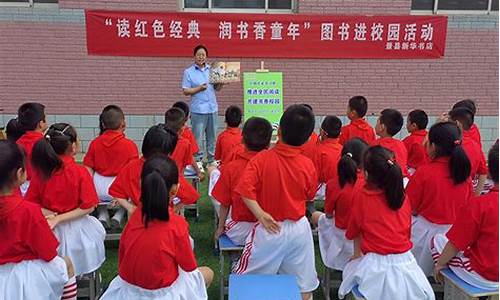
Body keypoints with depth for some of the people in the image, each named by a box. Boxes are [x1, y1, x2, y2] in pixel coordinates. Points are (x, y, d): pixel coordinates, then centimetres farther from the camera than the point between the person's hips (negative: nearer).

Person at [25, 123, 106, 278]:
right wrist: (59, 218, -17)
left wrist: (50, 215, -12)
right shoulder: (80, 172, -20)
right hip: (75, 229, -3)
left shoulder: (41, 171, -10)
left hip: (49, 229, 3)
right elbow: (88, 207, -19)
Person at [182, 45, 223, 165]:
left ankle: (211, 160, 20)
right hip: (198, 110, -4)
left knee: (212, 137, 10)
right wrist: (199, 88, -16)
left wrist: (221, 82, -5)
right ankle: (197, 161, 6)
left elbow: (217, 88, 15)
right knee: (198, 138, -3)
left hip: (212, 109, 4)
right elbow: (185, 91, -5)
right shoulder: (188, 72, 0)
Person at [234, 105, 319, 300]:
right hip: (299, 229, 3)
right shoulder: (308, 165, -9)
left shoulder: (261, 159, -16)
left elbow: (245, 190, -25)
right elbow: (310, 195, 6)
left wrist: (260, 214, -20)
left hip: (269, 229, -2)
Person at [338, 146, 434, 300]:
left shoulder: (361, 196, -8)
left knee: (349, 268, 26)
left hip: (376, 267, -3)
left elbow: (353, 233, 4)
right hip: (405, 262, 3)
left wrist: (358, 252, 21)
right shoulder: (404, 197, 0)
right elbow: (407, 231, 13)